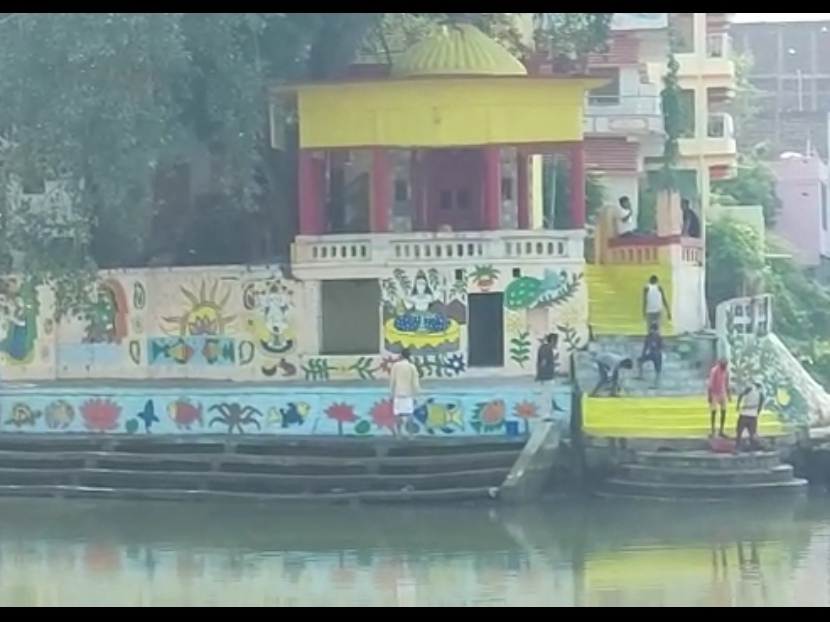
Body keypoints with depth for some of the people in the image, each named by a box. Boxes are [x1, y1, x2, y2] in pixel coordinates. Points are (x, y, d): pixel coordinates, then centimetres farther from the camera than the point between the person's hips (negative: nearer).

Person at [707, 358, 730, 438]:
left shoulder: (726, 371, -2)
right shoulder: (714, 370, -20)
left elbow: (727, 383, 8)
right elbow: (710, 383, -19)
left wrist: (728, 394, 9)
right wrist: (709, 395, -20)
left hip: (722, 393, 6)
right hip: (714, 393, -6)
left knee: (723, 411, 3)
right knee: (714, 411, -6)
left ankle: (721, 431, 11)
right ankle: (713, 431, 0)